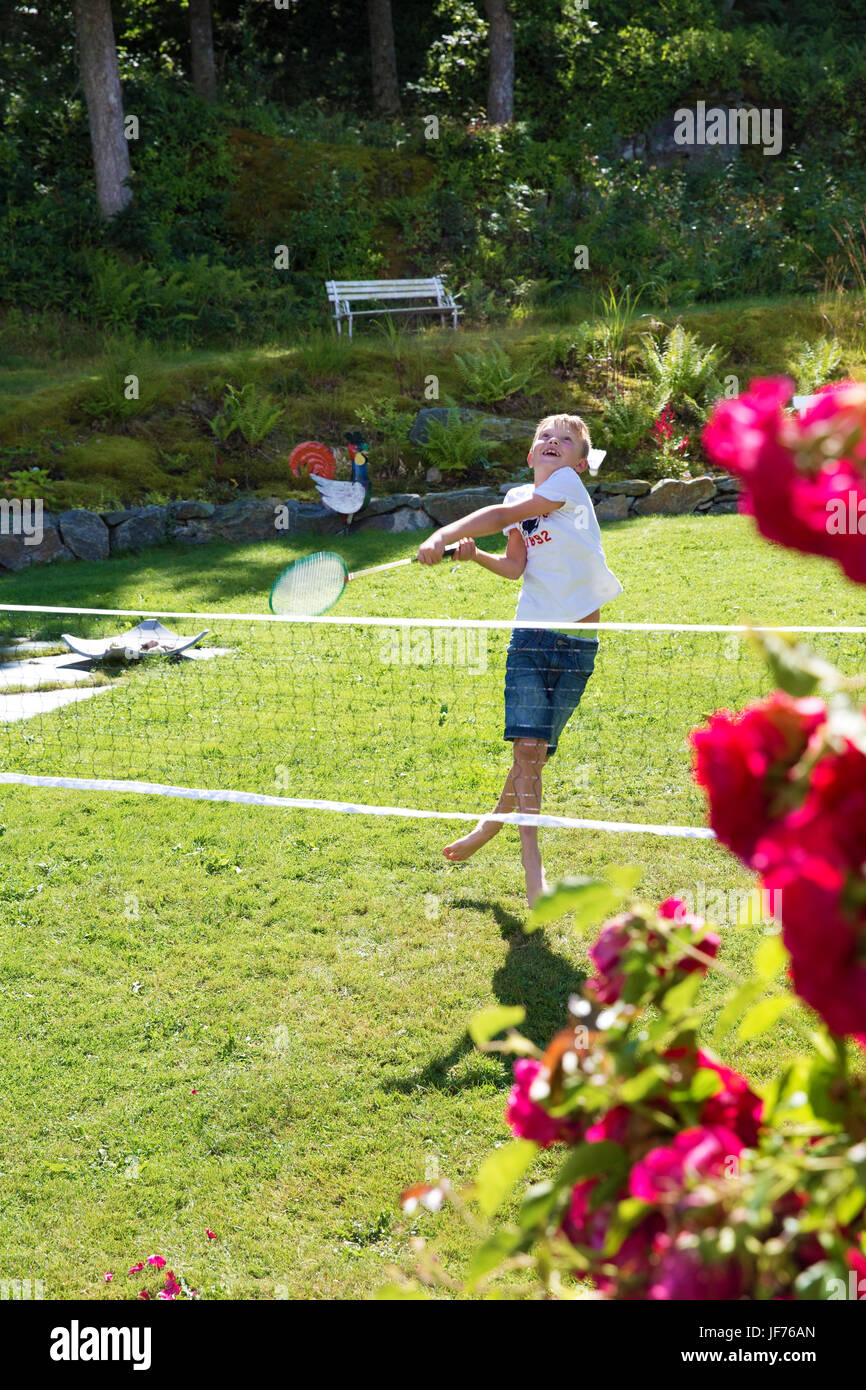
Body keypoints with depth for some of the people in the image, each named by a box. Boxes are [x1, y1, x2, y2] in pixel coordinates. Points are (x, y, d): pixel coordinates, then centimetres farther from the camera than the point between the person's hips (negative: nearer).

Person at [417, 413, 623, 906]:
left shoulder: (569, 484, -2)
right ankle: (533, 864, 1)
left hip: (578, 643, -2)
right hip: (532, 633, 2)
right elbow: (515, 566, 6)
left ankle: (496, 819, 26)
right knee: (527, 746, -9)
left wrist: (442, 534, -17)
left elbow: (501, 515, -12)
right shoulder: (520, 496, 14)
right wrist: (474, 554, -11)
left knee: (537, 749, 1)